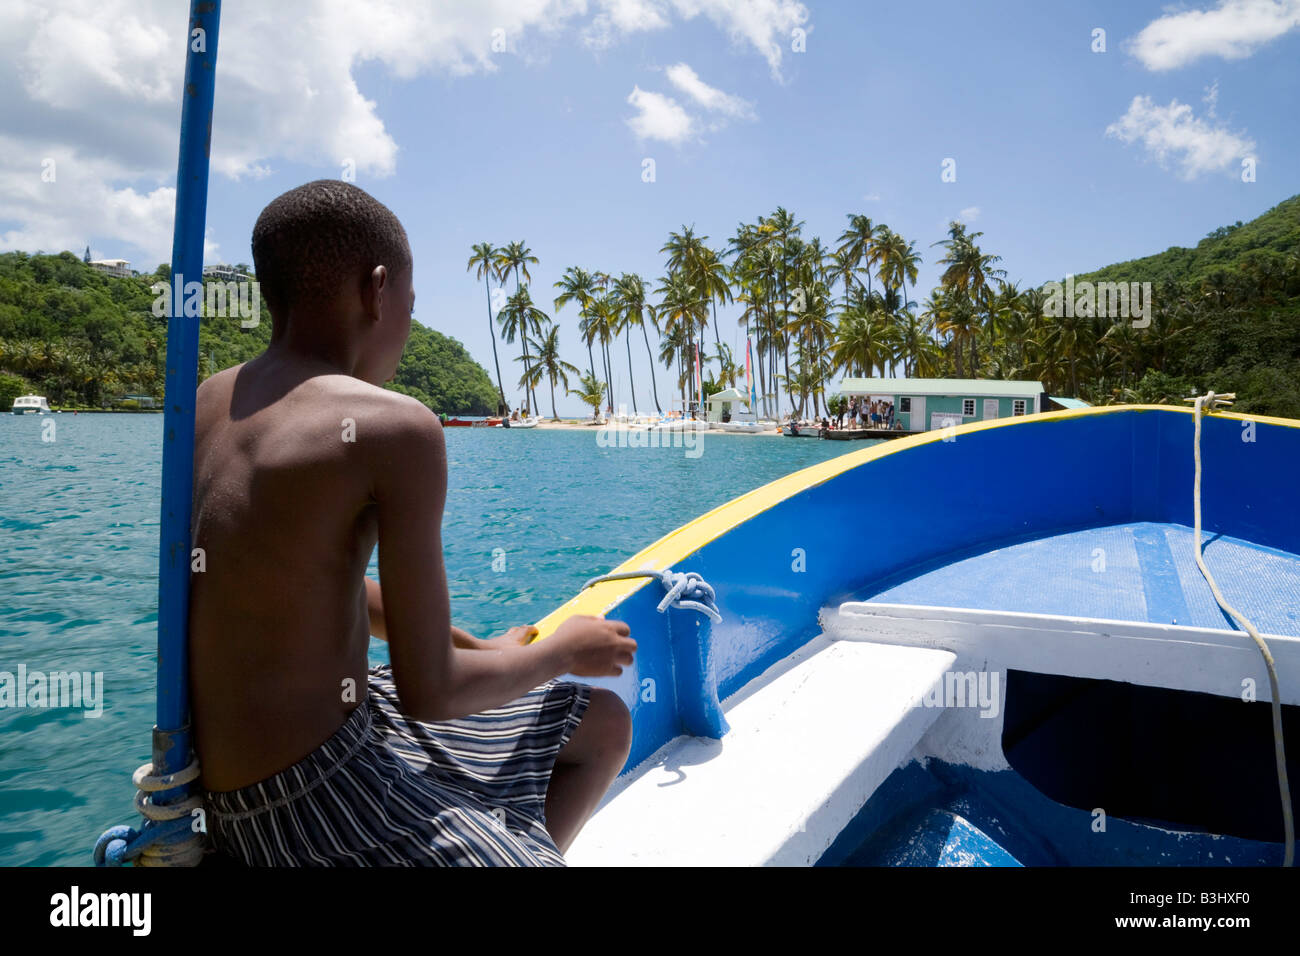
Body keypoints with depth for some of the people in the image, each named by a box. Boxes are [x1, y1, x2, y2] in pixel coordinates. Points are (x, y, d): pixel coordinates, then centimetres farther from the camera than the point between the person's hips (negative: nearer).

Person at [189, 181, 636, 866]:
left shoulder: (213, 401, 5)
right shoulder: (395, 428, -21)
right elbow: (429, 692, -19)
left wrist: (461, 640, 16)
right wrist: (563, 651, -1)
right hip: (311, 807, -9)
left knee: (604, 726, 17)